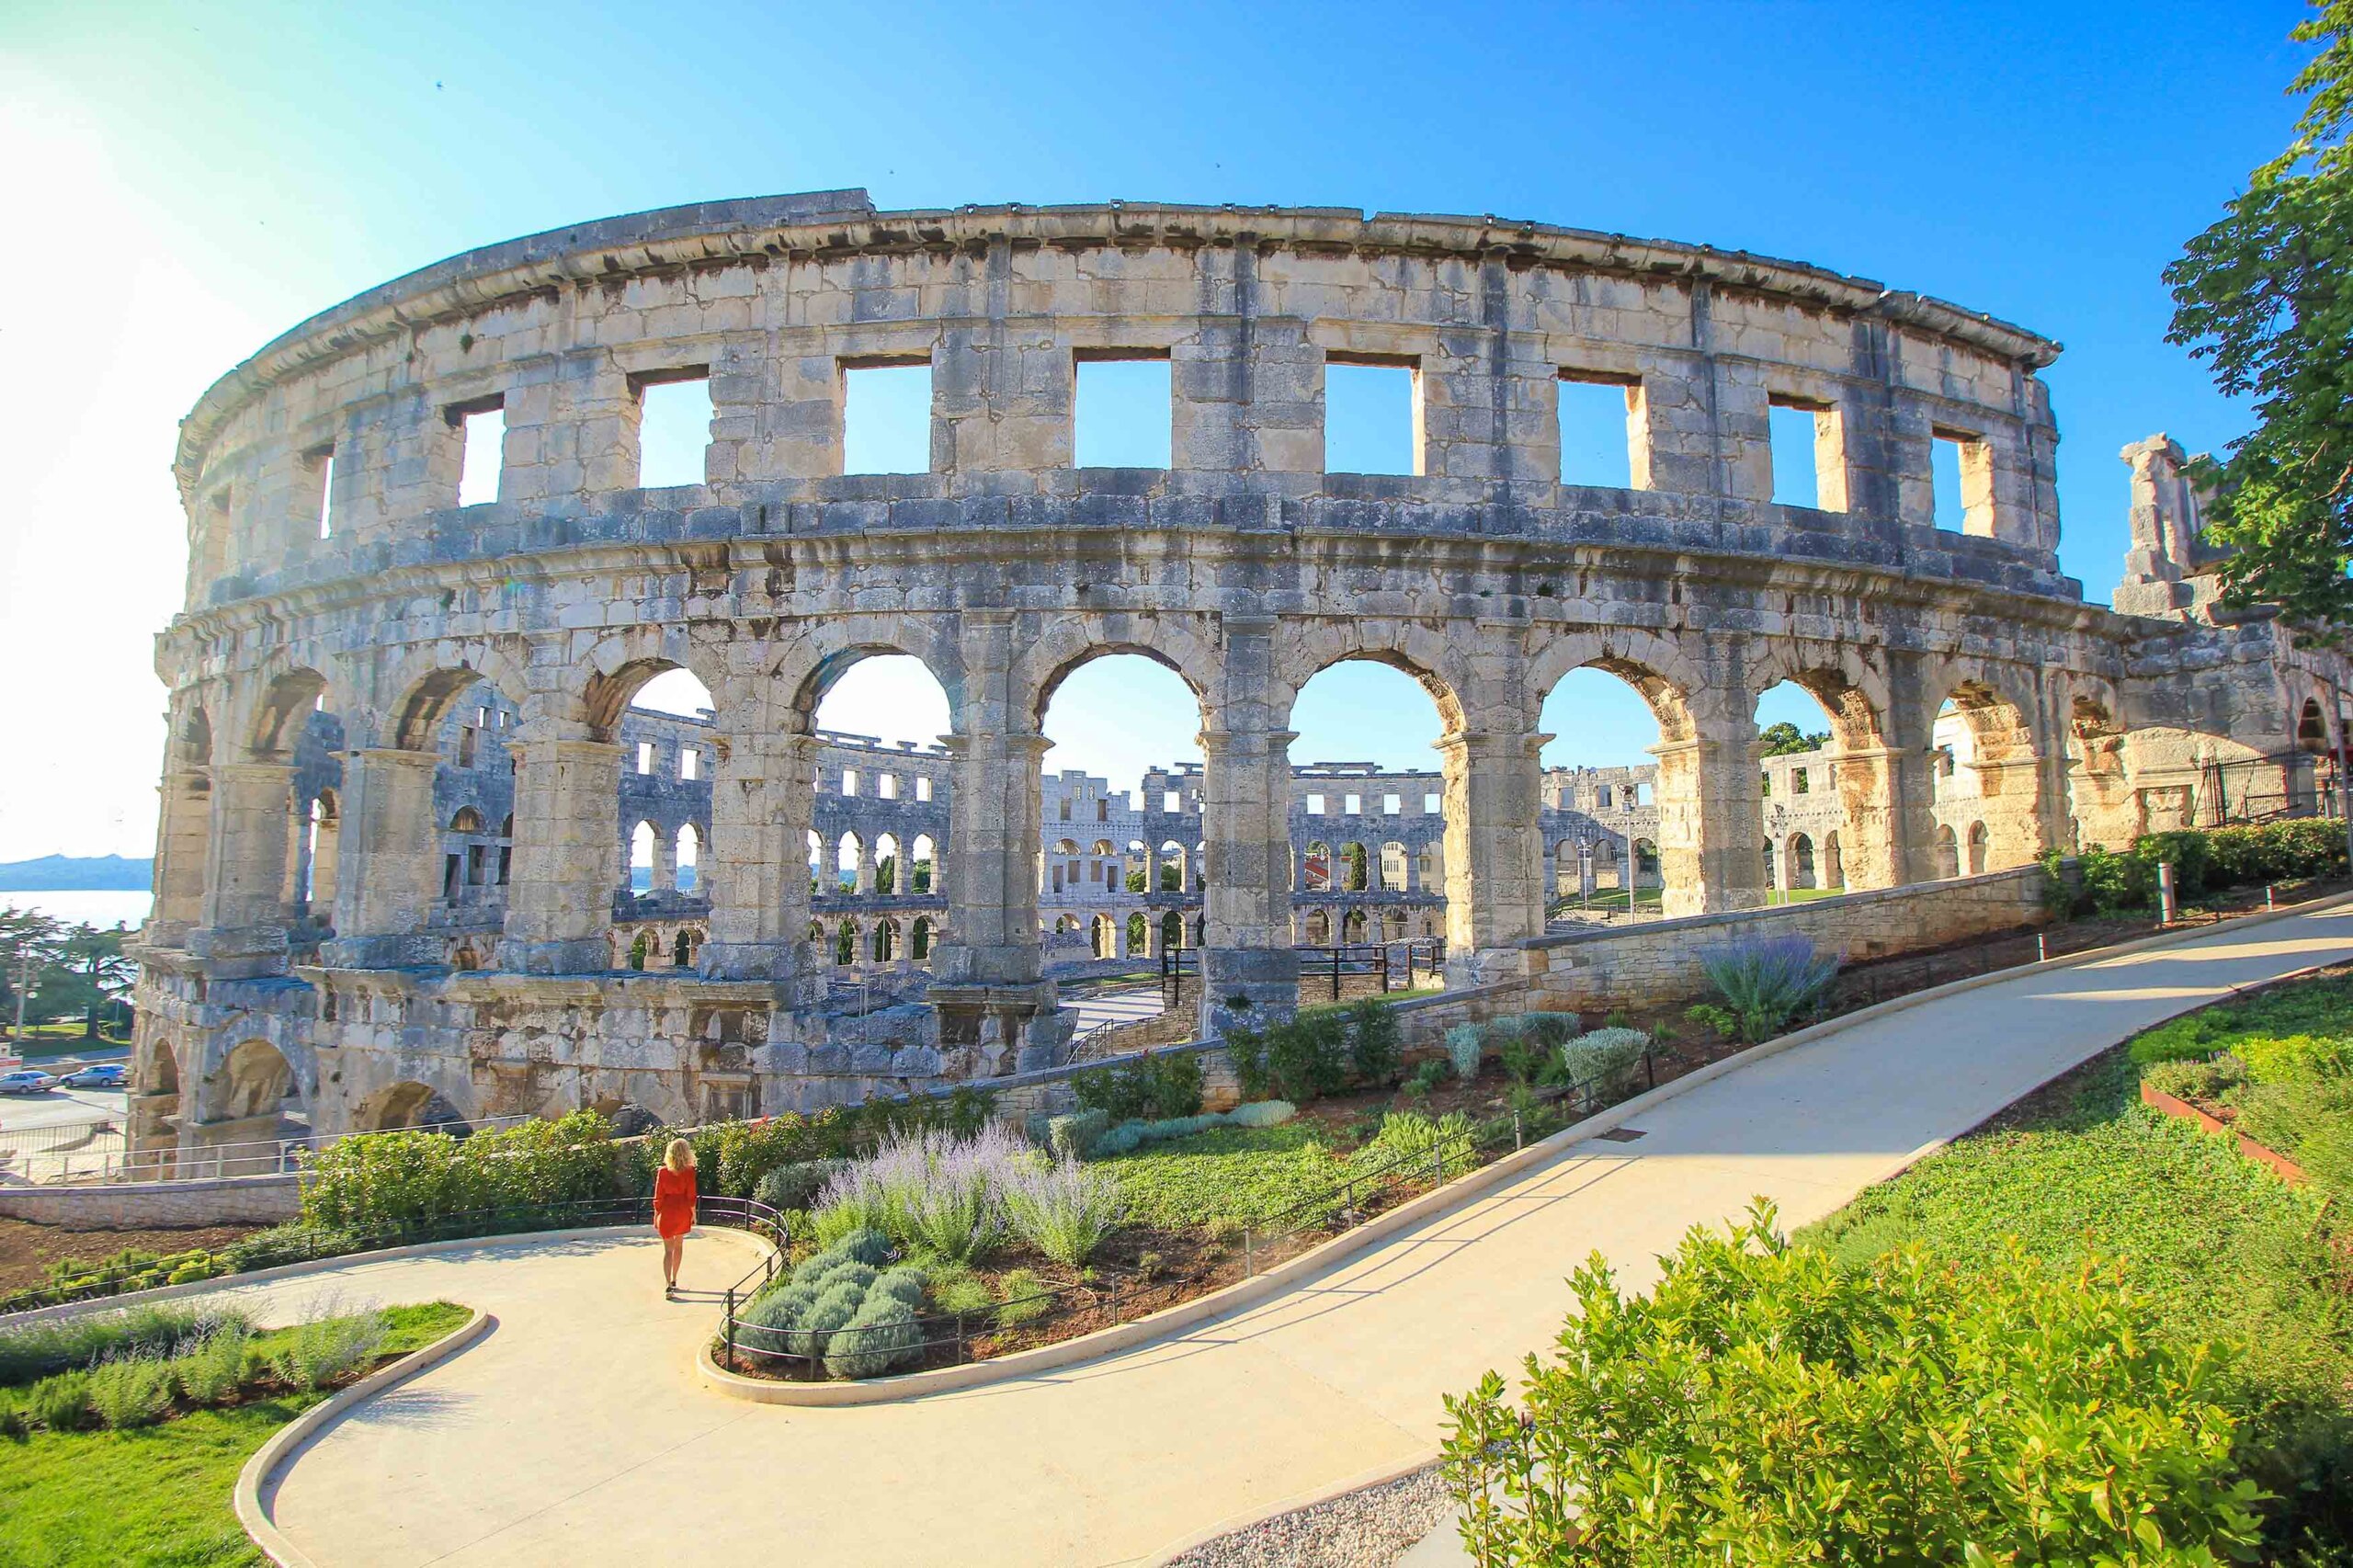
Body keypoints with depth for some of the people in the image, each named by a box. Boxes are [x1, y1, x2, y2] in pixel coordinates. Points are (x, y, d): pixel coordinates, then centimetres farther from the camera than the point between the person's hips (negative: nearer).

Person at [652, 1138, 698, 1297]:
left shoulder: (663, 1172, -6)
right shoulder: (689, 1171, -8)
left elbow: (658, 1197, -4)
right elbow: (691, 1195, -5)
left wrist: (656, 1216, 6)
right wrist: (693, 1214, 5)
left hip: (667, 1211, -1)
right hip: (683, 1211, 1)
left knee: (668, 1249, 0)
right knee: (678, 1245, 19)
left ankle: (668, 1285, -12)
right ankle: (673, 1281, 28)